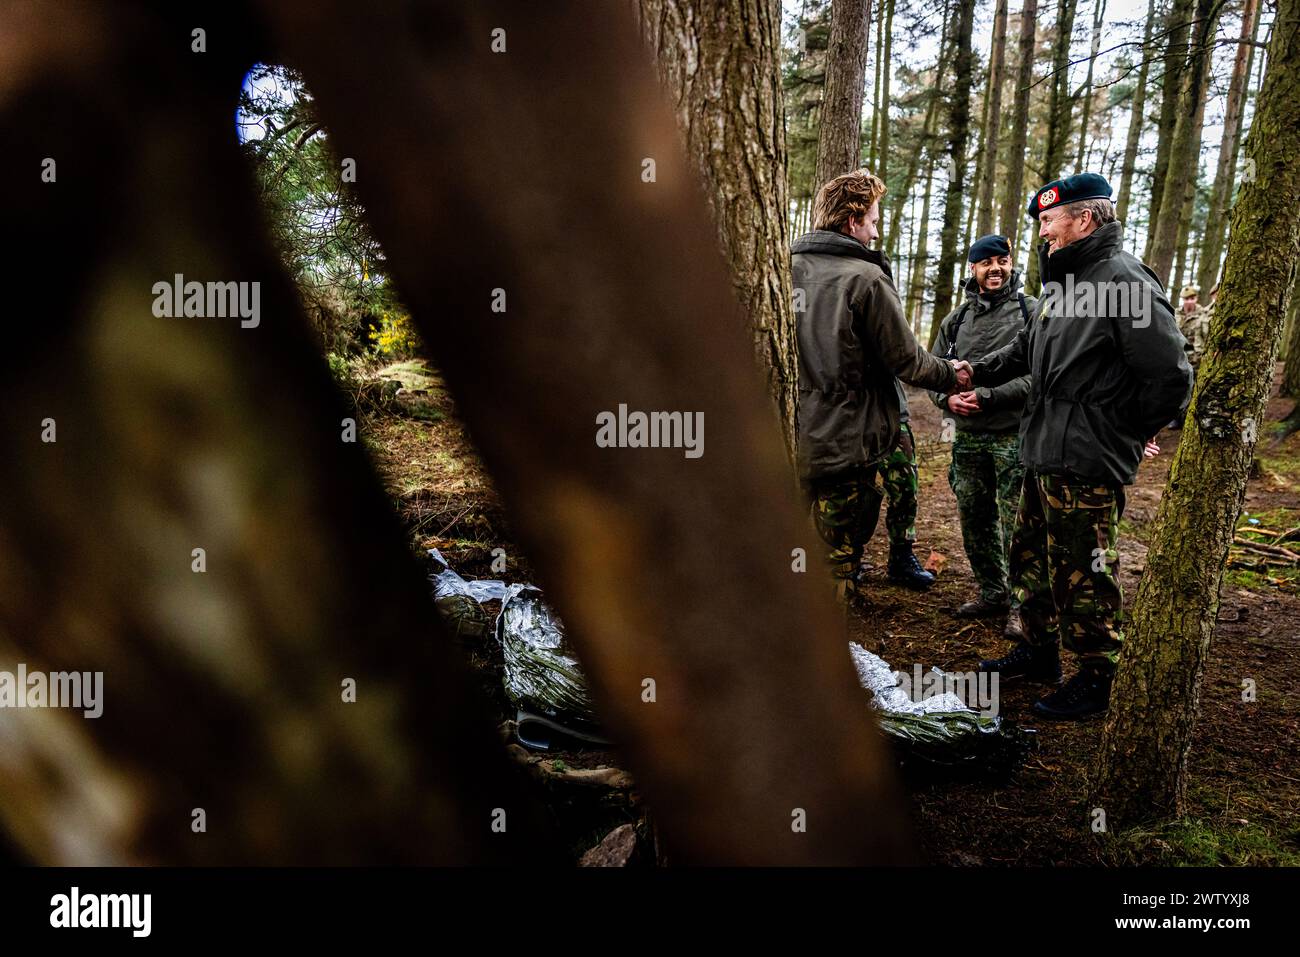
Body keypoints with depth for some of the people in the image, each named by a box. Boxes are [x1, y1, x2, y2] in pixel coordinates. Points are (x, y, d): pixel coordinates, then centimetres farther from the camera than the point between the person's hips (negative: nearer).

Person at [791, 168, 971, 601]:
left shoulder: (786, 267, 3)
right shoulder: (865, 278, -12)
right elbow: (907, 360, -7)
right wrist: (951, 375, 12)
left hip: (788, 436, 6)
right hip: (844, 441, -6)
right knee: (836, 563, 7)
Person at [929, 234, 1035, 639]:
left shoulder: (1032, 311, -4)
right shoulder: (955, 319, 12)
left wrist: (987, 396, -21)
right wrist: (947, 398, -9)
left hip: (1014, 435, -5)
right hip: (968, 437, 5)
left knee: (1017, 525, -4)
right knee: (974, 520, 13)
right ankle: (991, 594, 28)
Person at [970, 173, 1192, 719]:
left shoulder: (1124, 280, -17)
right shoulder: (1063, 281, 14)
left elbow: (1170, 376, -18)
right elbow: (1026, 349, 27)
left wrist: (1130, 433, -5)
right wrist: (976, 371, 13)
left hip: (1086, 465, -10)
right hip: (1045, 455, 10)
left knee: (1082, 575, 1)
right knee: (1030, 556, 20)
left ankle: (1094, 681, 18)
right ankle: (1039, 653, 37)